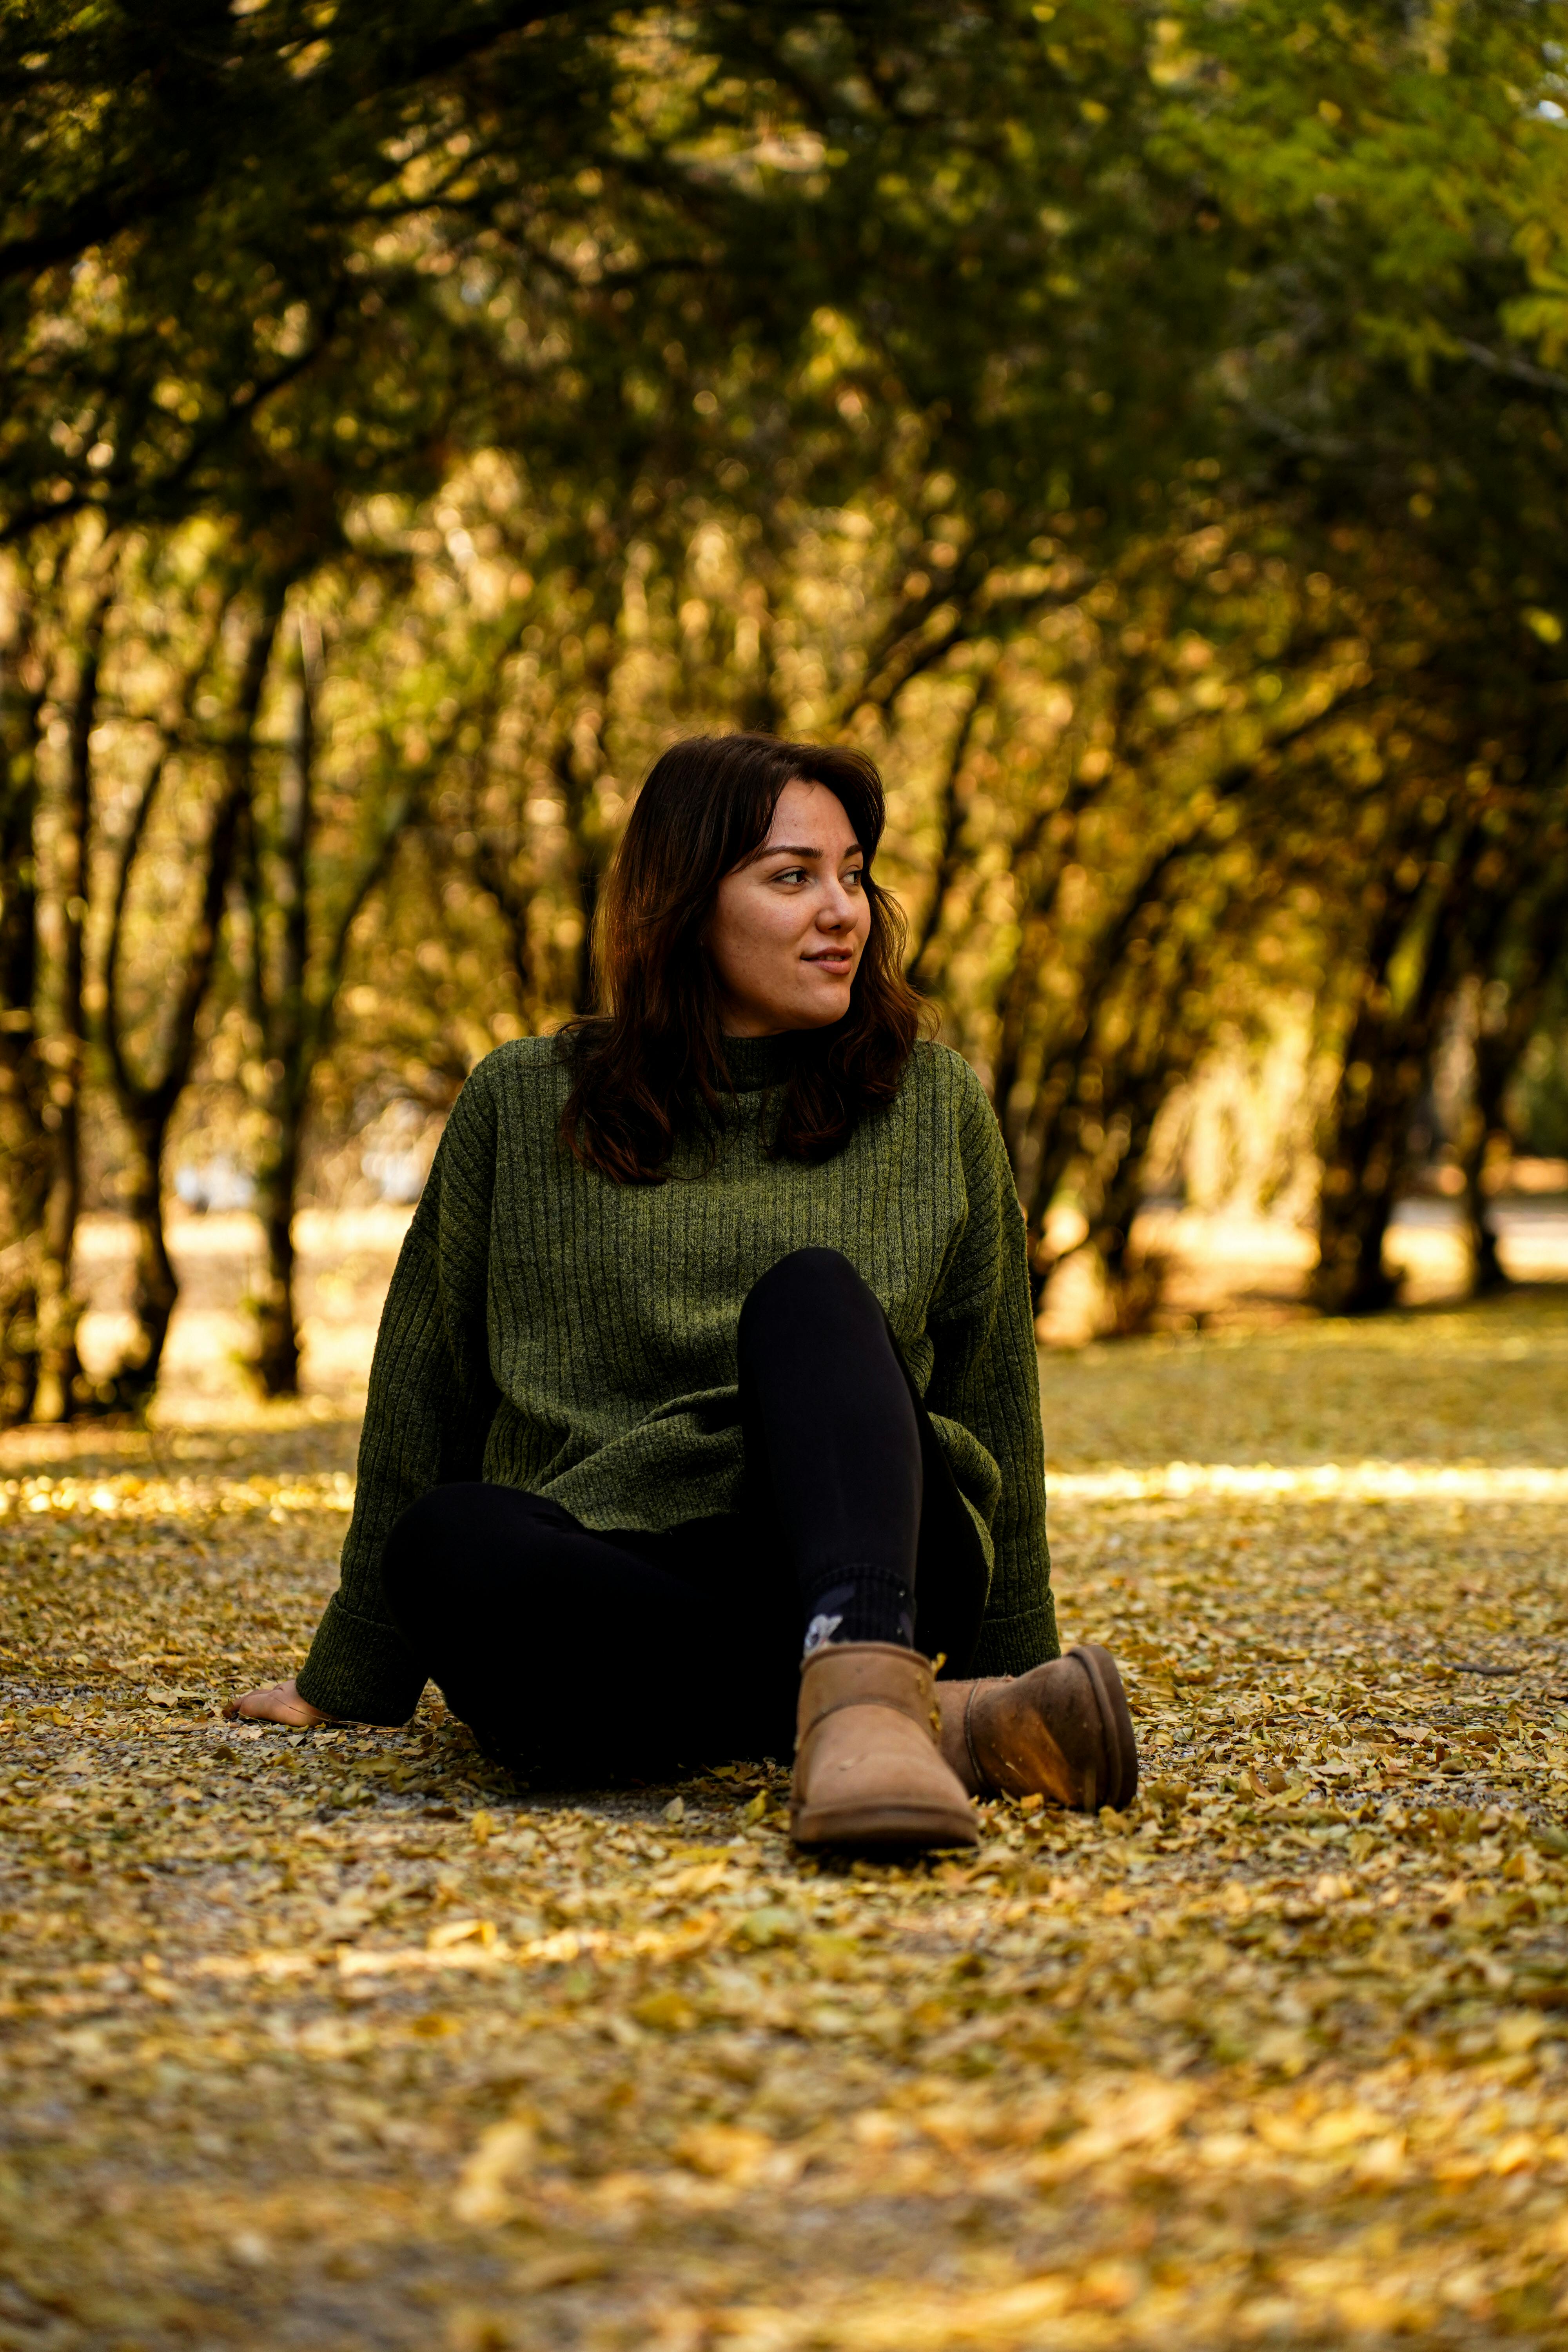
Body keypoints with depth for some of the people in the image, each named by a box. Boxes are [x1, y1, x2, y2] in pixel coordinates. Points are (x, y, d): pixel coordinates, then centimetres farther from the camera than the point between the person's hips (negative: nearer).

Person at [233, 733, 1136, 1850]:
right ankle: (938, 1719, -37)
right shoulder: (522, 1106, 10)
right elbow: (428, 1392, 15)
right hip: (602, 1588, 0)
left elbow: (989, 1406, 16)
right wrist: (350, 1676, 18)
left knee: (810, 1294, -27)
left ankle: (865, 1689, -54)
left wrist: (1019, 1667, 15)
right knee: (447, 1544, -34)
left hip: (852, 1567, 0)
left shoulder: (931, 1102, 11)